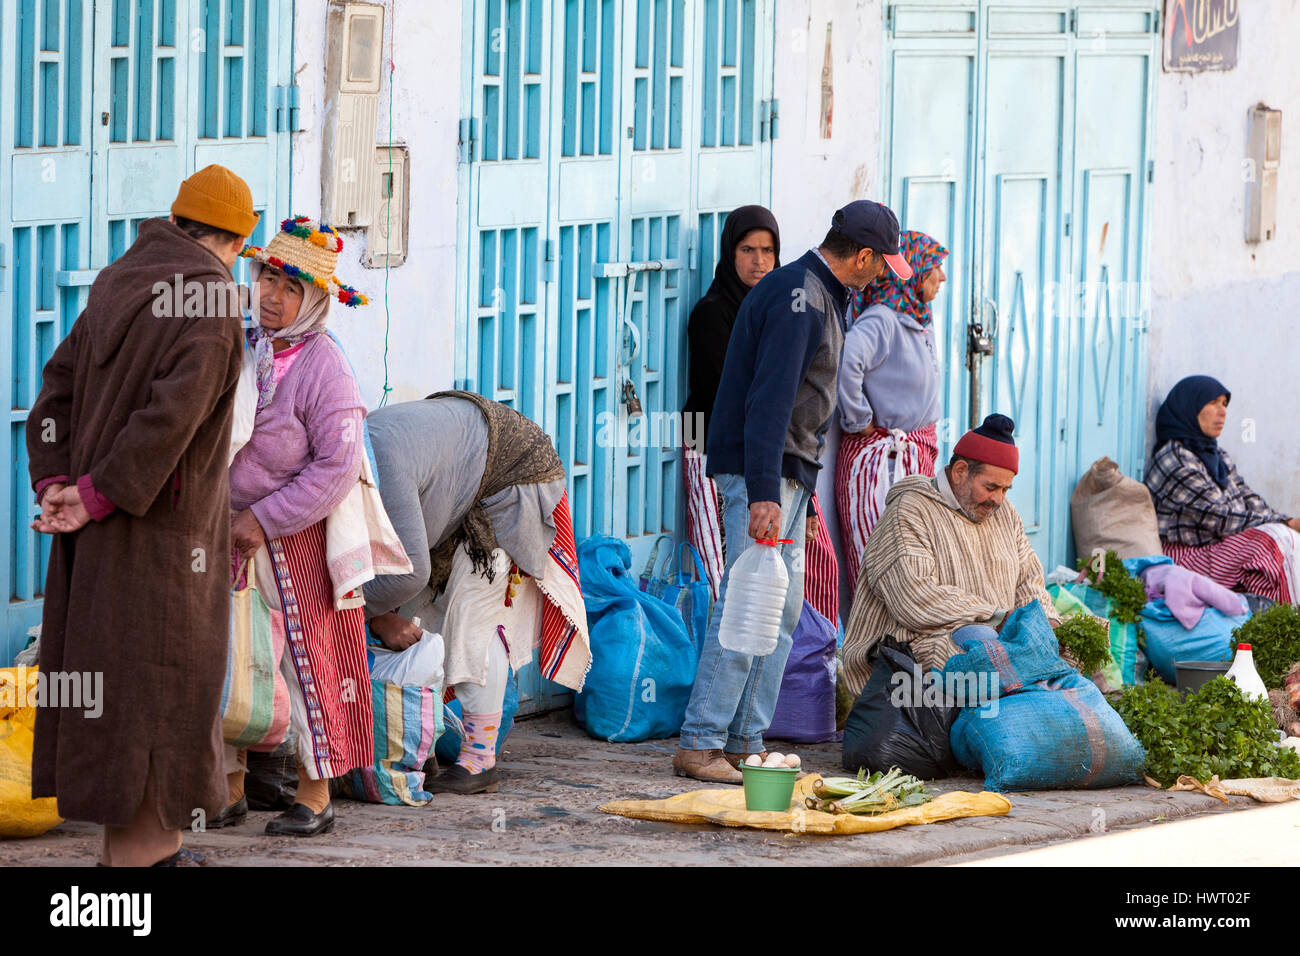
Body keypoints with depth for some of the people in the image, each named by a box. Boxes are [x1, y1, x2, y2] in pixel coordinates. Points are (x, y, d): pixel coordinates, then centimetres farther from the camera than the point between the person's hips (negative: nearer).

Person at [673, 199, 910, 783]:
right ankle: (699, 745, -13)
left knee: (782, 609, 10)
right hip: (760, 472, -11)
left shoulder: (818, 295, 16)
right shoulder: (798, 298, -16)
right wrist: (763, 494, -28)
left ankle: (746, 742, 12)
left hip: (788, 472, 11)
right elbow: (770, 400, -23)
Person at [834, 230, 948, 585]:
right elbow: (846, 362, -34)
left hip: (916, 458, 9)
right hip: (880, 459, -9)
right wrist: (859, 420, -22)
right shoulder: (880, 320, -15)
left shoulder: (920, 322, 14)